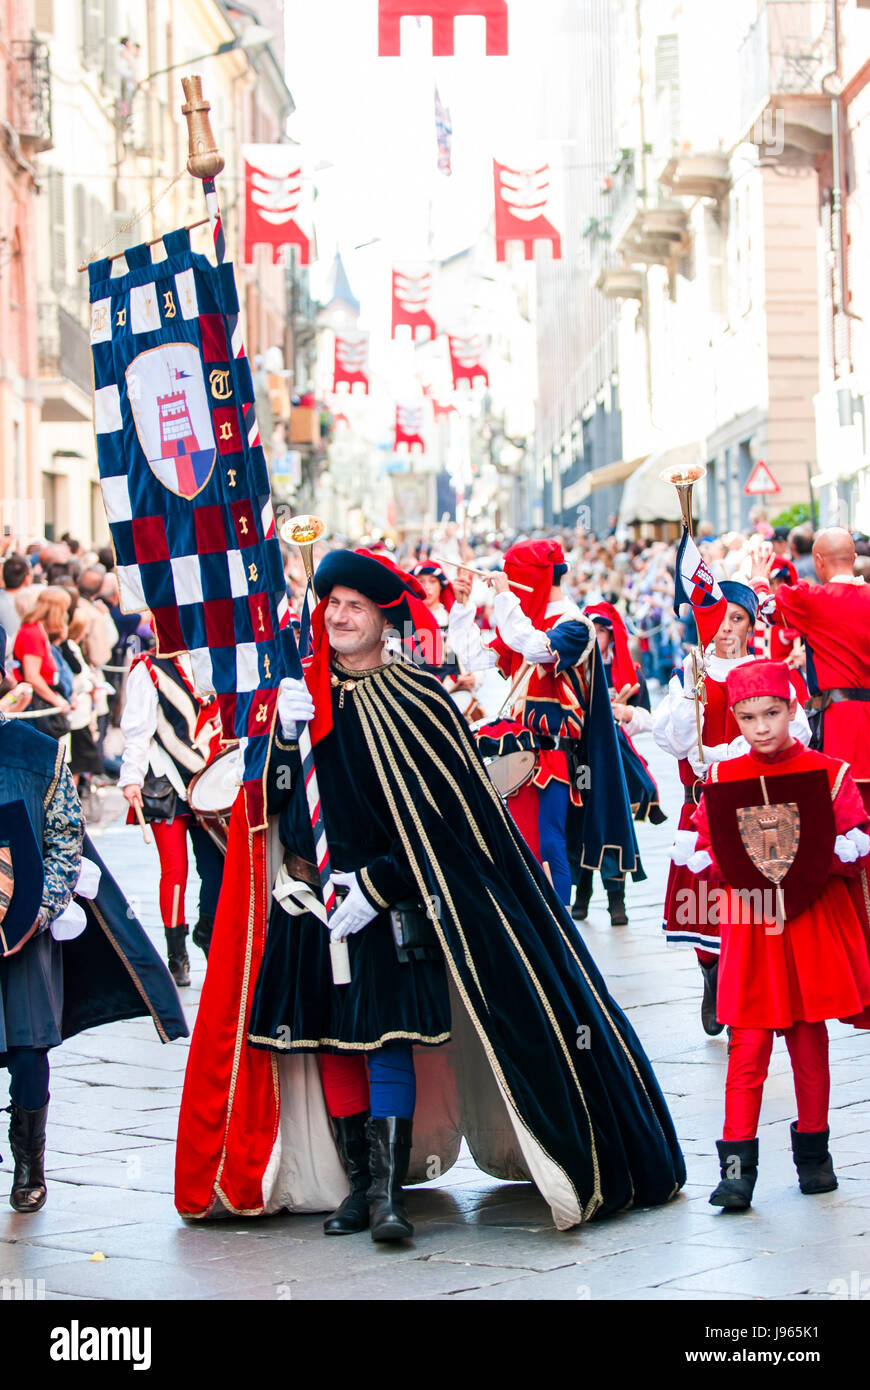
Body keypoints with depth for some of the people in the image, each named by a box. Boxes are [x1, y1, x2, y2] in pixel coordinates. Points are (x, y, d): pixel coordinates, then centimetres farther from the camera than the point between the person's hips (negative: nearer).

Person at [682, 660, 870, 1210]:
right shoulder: (722, 779, 4)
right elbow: (704, 854, 8)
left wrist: (816, 861, -20)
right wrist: (741, 866, -11)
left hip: (814, 926, 0)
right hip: (750, 928, 0)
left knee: (810, 1042, 9)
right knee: (748, 1047, -5)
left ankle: (813, 1152, 23)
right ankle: (737, 1166, -5)